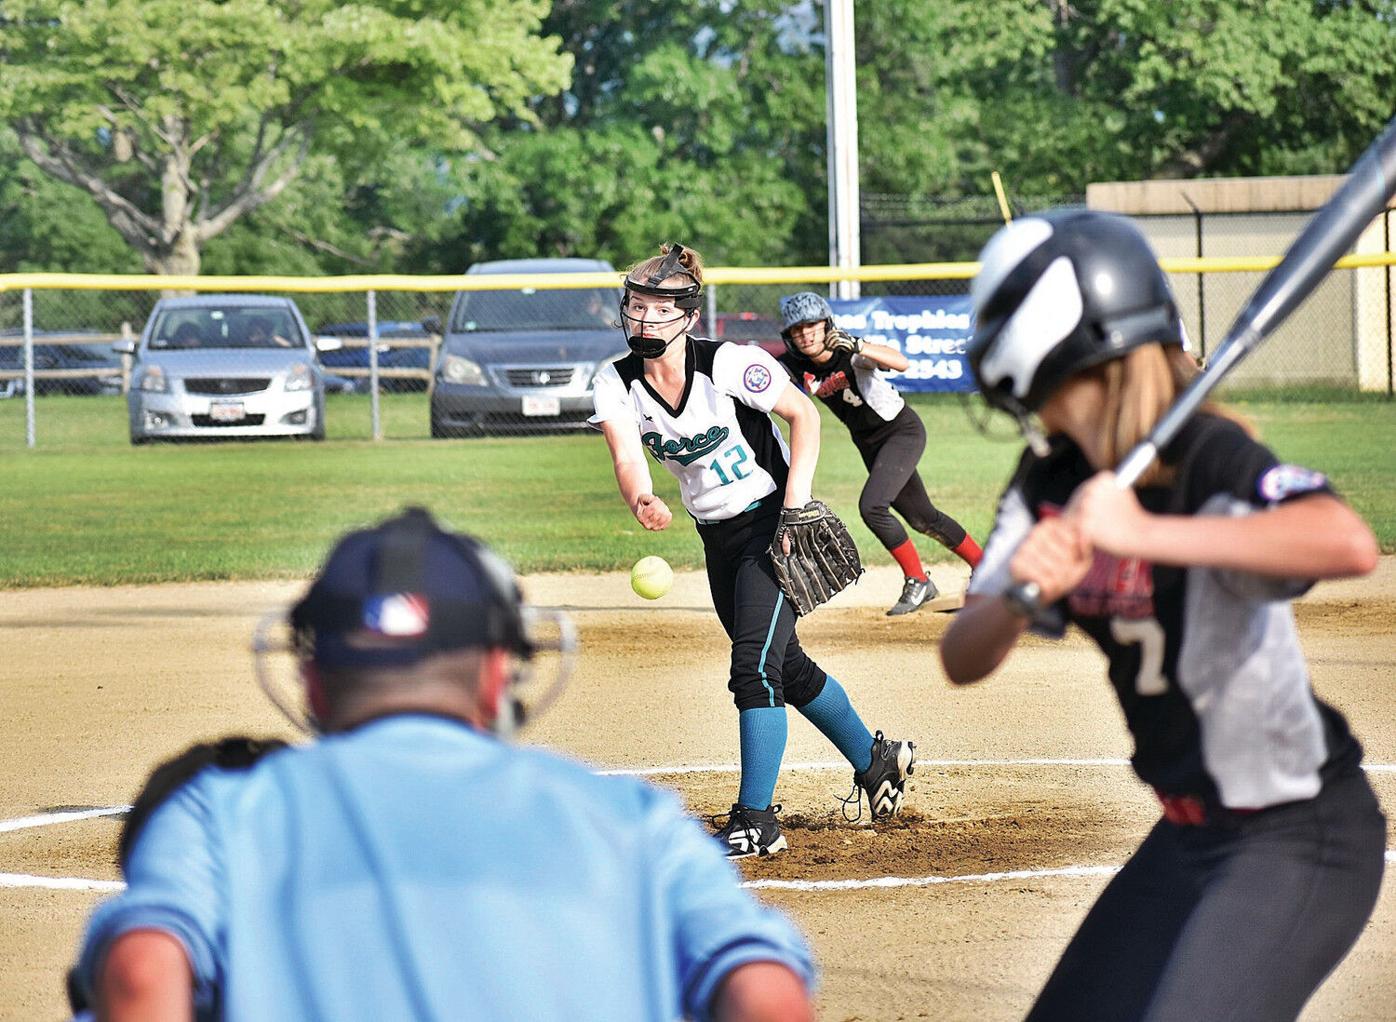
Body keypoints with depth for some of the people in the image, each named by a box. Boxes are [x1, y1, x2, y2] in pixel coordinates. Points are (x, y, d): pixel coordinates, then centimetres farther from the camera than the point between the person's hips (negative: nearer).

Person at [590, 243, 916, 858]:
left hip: (774, 520, -7)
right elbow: (628, 459, -20)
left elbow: (804, 415, -11)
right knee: (786, 667, 18)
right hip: (718, 537, 7)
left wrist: (796, 503, -20)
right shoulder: (616, 385, -7)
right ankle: (876, 761, 40)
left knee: (755, 664, -18)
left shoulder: (728, 364, -21)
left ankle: (757, 822, -15)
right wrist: (642, 503, -43)